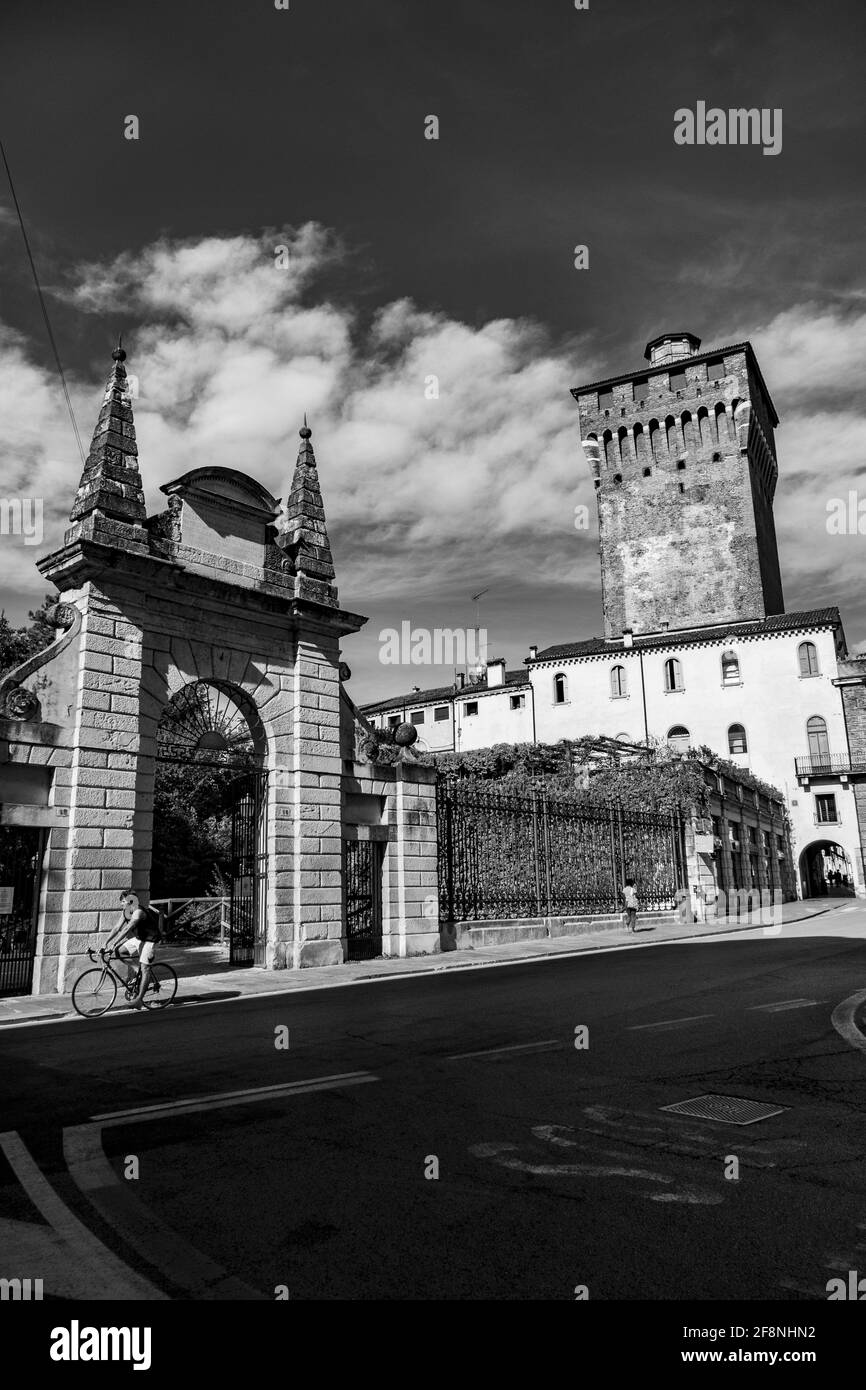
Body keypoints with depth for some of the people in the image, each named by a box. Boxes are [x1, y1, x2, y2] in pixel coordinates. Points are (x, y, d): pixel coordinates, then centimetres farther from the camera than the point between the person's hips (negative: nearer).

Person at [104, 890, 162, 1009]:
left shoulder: (138, 912, -27)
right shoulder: (125, 912, 0)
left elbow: (127, 929, -35)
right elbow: (117, 928, 2)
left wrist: (114, 944, -39)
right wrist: (106, 942, -5)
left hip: (149, 940, -9)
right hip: (138, 938, 9)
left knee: (145, 968, -10)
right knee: (120, 951, -3)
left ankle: (139, 998, -8)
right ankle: (135, 970, 9)